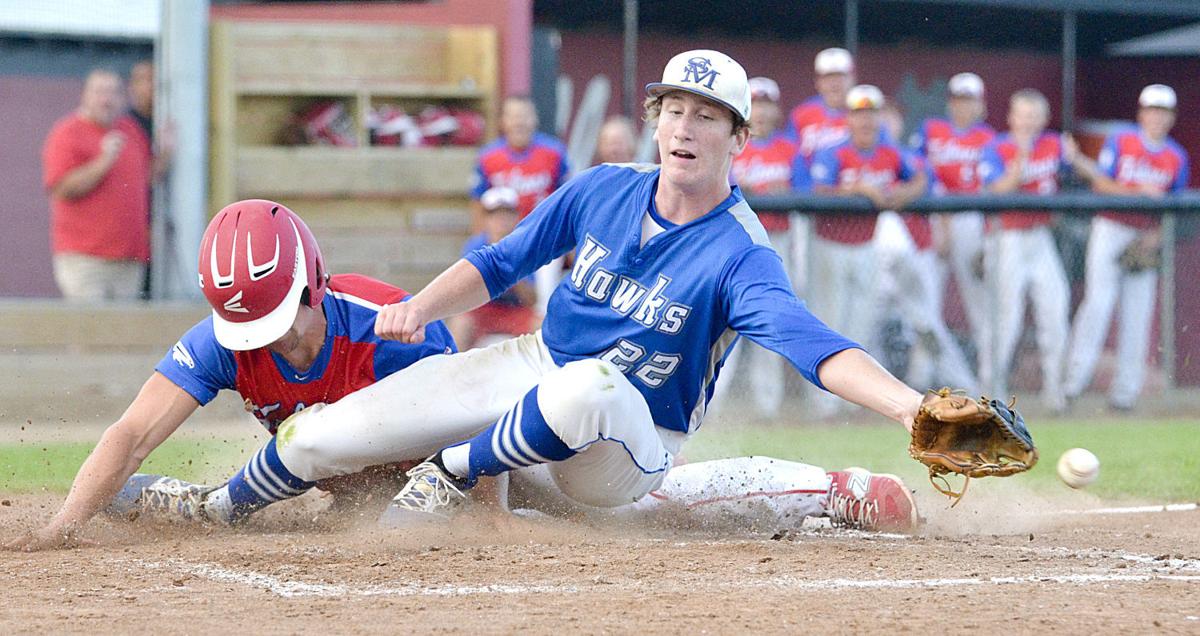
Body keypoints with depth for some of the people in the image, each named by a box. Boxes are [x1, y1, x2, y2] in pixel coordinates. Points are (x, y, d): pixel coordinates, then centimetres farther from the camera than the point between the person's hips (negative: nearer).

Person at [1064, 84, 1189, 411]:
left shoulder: (1177, 158, 7)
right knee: (1099, 298, -14)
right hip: (1111, 228, -3)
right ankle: (1078, 370, -12)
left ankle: (1126, 385, 3)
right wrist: (1139, 191, -19)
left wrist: (1157, 235, -6)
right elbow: (1100, 183, -6)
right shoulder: (1120, 142, 0)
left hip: (1146, 235, 3)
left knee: (1138, 311, 0)